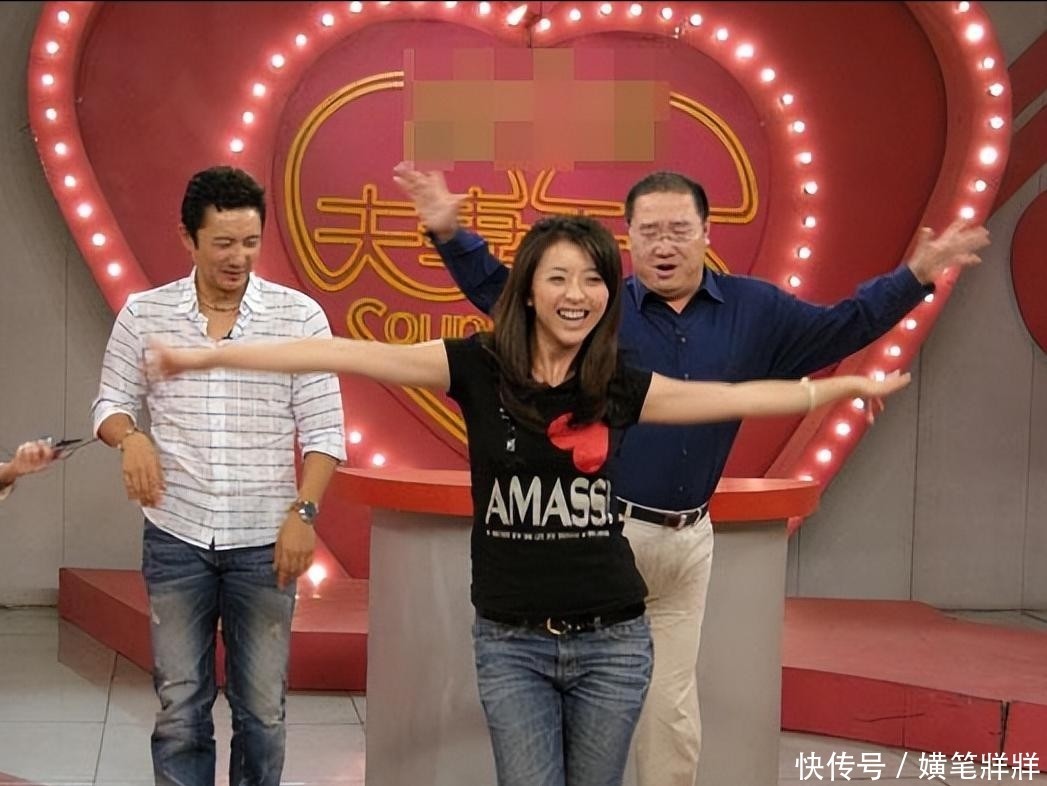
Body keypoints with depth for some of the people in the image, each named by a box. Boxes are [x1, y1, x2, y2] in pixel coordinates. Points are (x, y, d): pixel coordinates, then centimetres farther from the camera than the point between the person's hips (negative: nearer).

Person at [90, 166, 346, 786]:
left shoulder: (299, 315, -4)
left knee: (263, 708, 7)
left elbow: (323, 431, -2)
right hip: (176, 538, 1)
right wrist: (131, 437, -13)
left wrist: (304, 512, -12)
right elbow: (111, 402, 9)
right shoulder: (145, 314, 1)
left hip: (265, 541, -1)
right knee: (180, 708, 7)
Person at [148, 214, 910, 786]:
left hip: (611, 639, 2)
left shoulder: (621, 387, 1)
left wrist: (849, 385, 18)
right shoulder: (479, 366, -6)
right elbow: (347, 354, -10)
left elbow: (739, 396, 12)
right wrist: (208, 355, -12)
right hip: (511, 641, -2)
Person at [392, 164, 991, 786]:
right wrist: (450, 234, -15)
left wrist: (917, 275, 7)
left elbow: (843, 328, 14)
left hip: (689, 539, 3)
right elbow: (501, 291, -1)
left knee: (673, 706, 15)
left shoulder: (754, 310, 4)